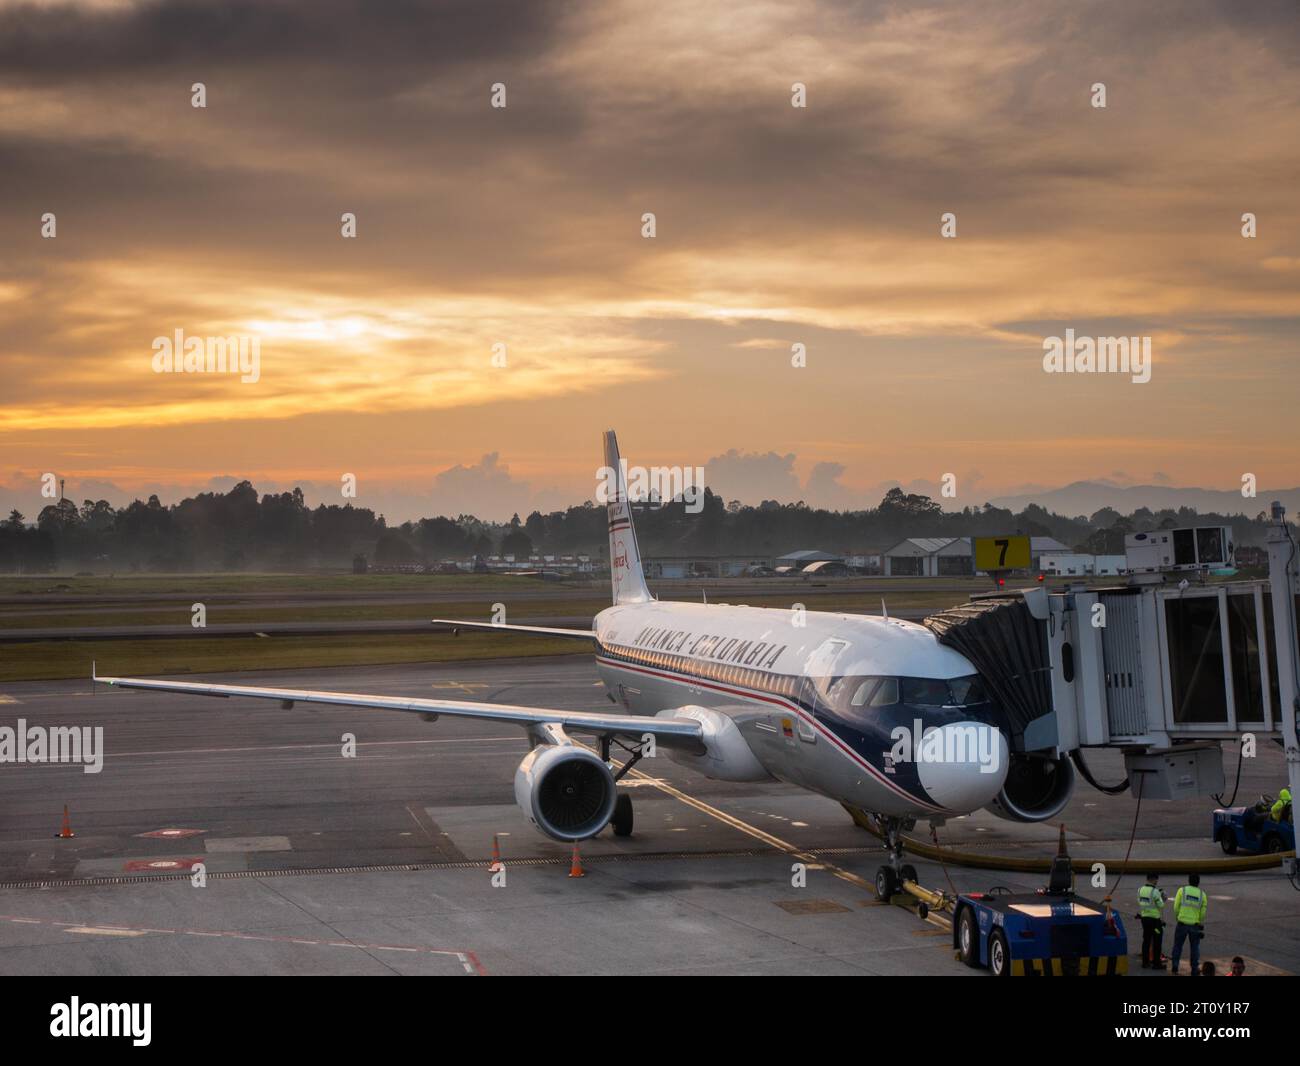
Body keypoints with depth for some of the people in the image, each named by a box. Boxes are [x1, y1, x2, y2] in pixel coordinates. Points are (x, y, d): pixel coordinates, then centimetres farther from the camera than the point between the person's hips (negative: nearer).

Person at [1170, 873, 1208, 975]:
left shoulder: (1182, 890, -4)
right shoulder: (1202, 894, 0)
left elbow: (1176, 907, -3)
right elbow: (1203, 913, 3)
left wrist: (1177, 917, 14)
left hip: (1182, 923, -1)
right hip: (1195, 924, 1)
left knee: (1178, 945, 12)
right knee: (1195, 947, 11)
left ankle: (1174, 966, 10)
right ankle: (1194, 969, 10)